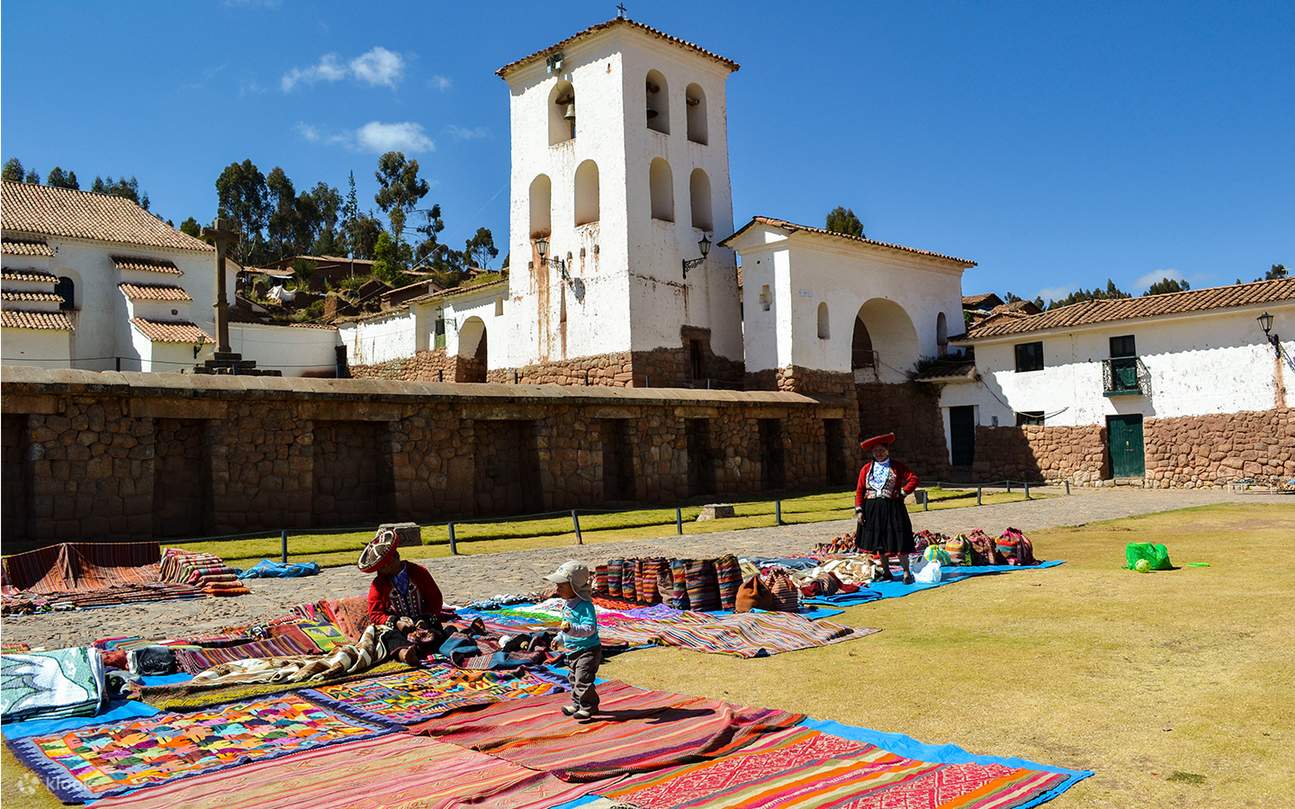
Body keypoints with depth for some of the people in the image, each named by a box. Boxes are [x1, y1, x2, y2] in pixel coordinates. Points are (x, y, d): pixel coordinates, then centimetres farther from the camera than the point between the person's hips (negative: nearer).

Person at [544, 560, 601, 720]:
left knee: (583, 680, -8)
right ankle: (577, 704, 34)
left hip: (588, 650, -10)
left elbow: (589, 628, -34)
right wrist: (560, 638, 21)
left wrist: (571, 628, -44)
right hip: (573, 652, 10)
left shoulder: (585, 606, -23)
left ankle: (588, 706, 6)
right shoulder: (567, 605, 8)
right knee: (574, 679, 20)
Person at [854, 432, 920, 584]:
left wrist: (902, 493, -10)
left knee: (899, 542, -4)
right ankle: (886, 573, 23)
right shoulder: (866, 469, 7)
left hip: (892, 508, -3)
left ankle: (906, 573, 8)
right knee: (879, 543, 11)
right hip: (872, 509, 3)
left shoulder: (897, 466, 3)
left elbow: (913, 479, -1)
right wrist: (859, 510, -2)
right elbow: (859, 490, 6)